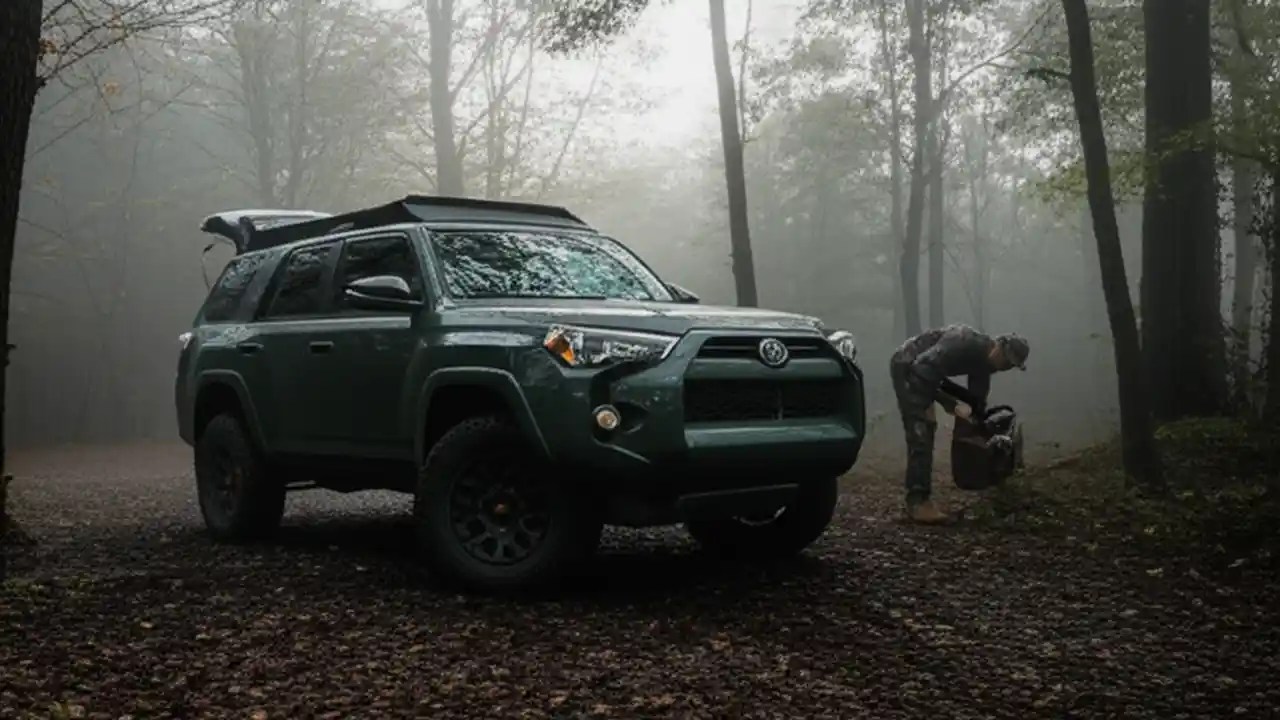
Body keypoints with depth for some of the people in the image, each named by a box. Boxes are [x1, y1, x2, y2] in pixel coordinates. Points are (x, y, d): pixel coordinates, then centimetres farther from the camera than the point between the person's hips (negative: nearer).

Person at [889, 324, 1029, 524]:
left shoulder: (983, 360, 1)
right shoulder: (963, 344, -28)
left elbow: (977, 398, 11)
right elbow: (922, 368, -32)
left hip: (923, 372, 10)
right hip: (907, 368, -10)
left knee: (926, 431, 10)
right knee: (920, 434, -14)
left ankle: (919, 499, 15)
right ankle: (917, 502, -12)